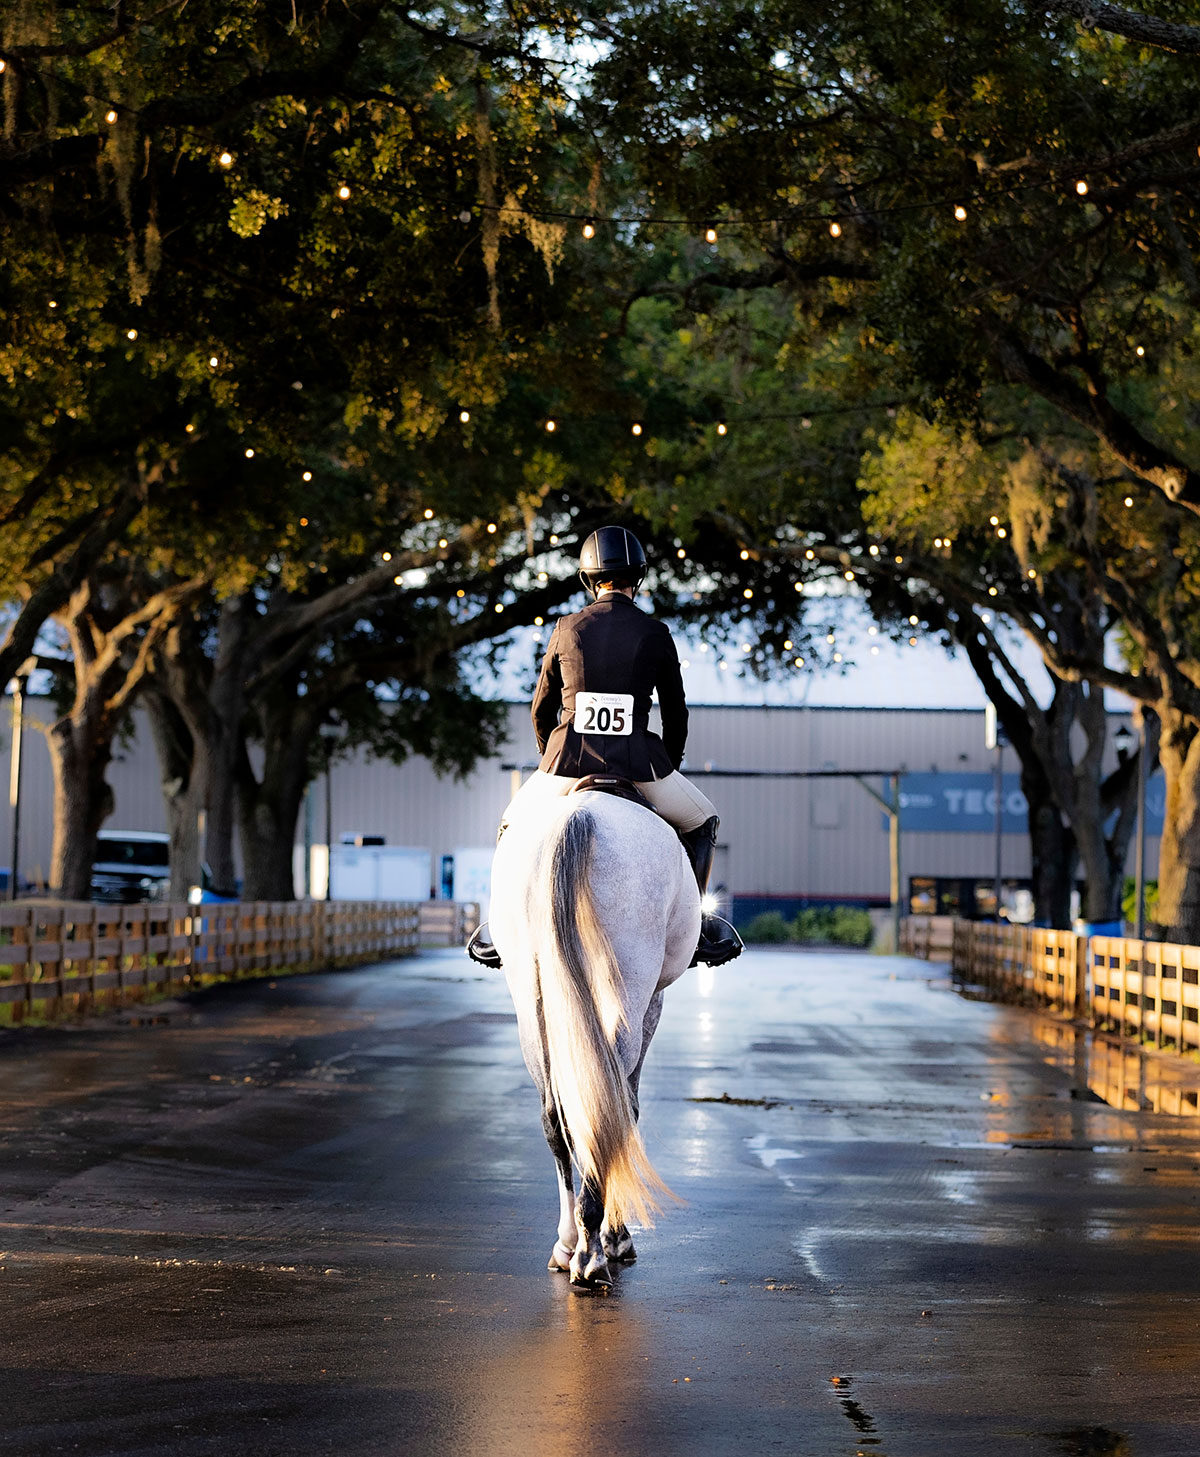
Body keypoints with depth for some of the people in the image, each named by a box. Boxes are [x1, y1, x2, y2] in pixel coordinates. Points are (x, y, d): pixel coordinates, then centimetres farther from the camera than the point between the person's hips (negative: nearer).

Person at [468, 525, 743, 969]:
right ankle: (691, 923, 20)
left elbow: (541, 710, 13)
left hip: (568, 761, 1)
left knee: (514, 826, 29)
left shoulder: (566, 629, 4)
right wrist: (666, 771, 25)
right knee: (702, 822, 26)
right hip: (636, 762, -1)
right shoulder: (657, 634, 2)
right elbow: (677, 715, 9)